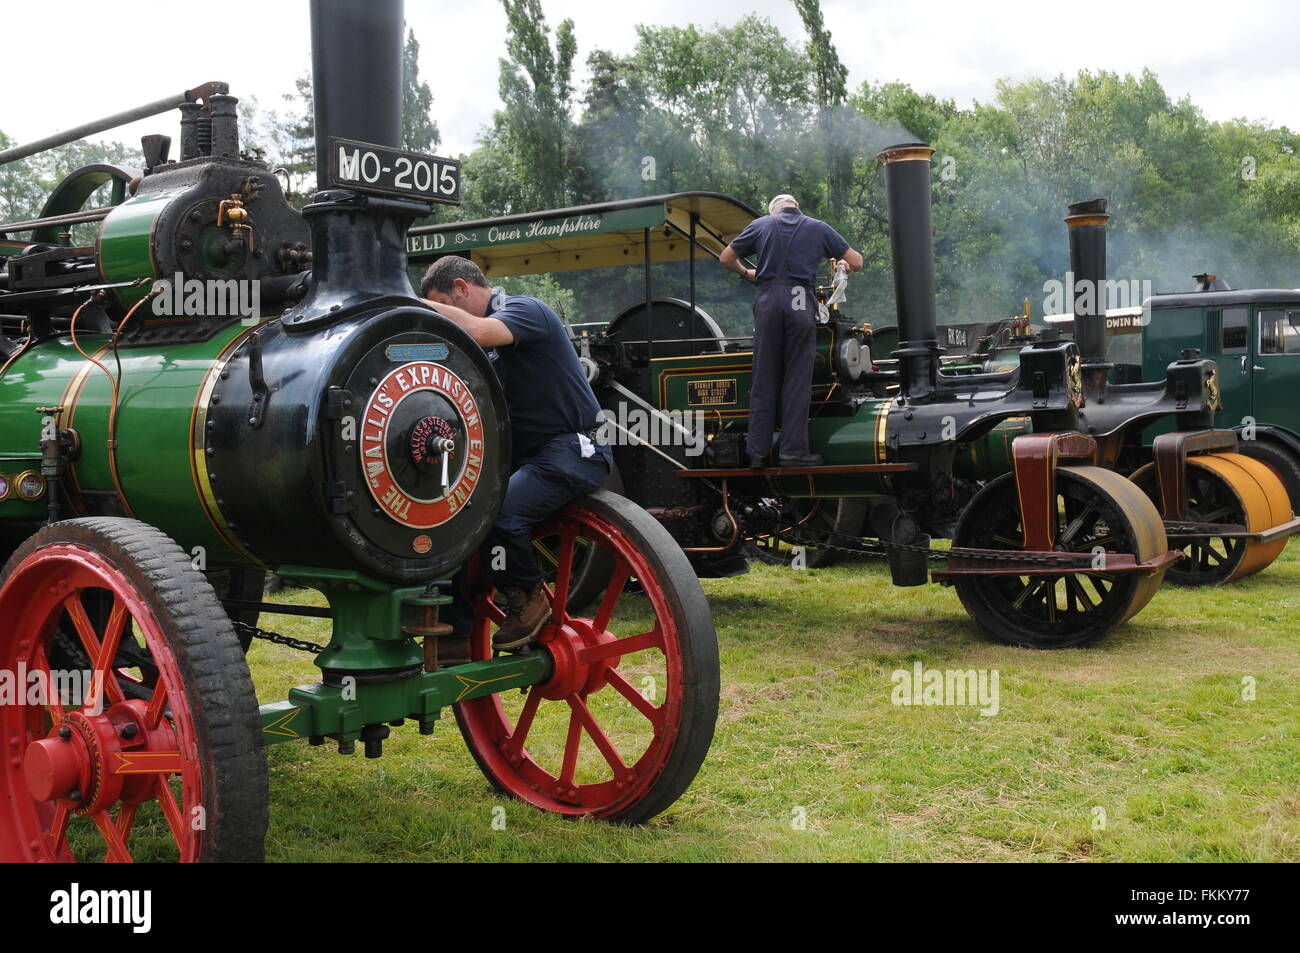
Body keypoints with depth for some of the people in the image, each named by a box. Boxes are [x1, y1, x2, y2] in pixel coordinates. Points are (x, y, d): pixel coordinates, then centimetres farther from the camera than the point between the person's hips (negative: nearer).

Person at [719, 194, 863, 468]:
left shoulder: (762, 224, 16)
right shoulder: (818, 228, 15)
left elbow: (726, 258, 18)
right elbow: (856, 262, 16)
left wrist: (746, 273, 36)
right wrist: (845, 266, 38)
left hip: (768, 300, 1)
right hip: (801, 303, -1)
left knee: (764, 379, 5)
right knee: (797, 381, 2)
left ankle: (758, 452, 5)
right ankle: (793, 451, 1)